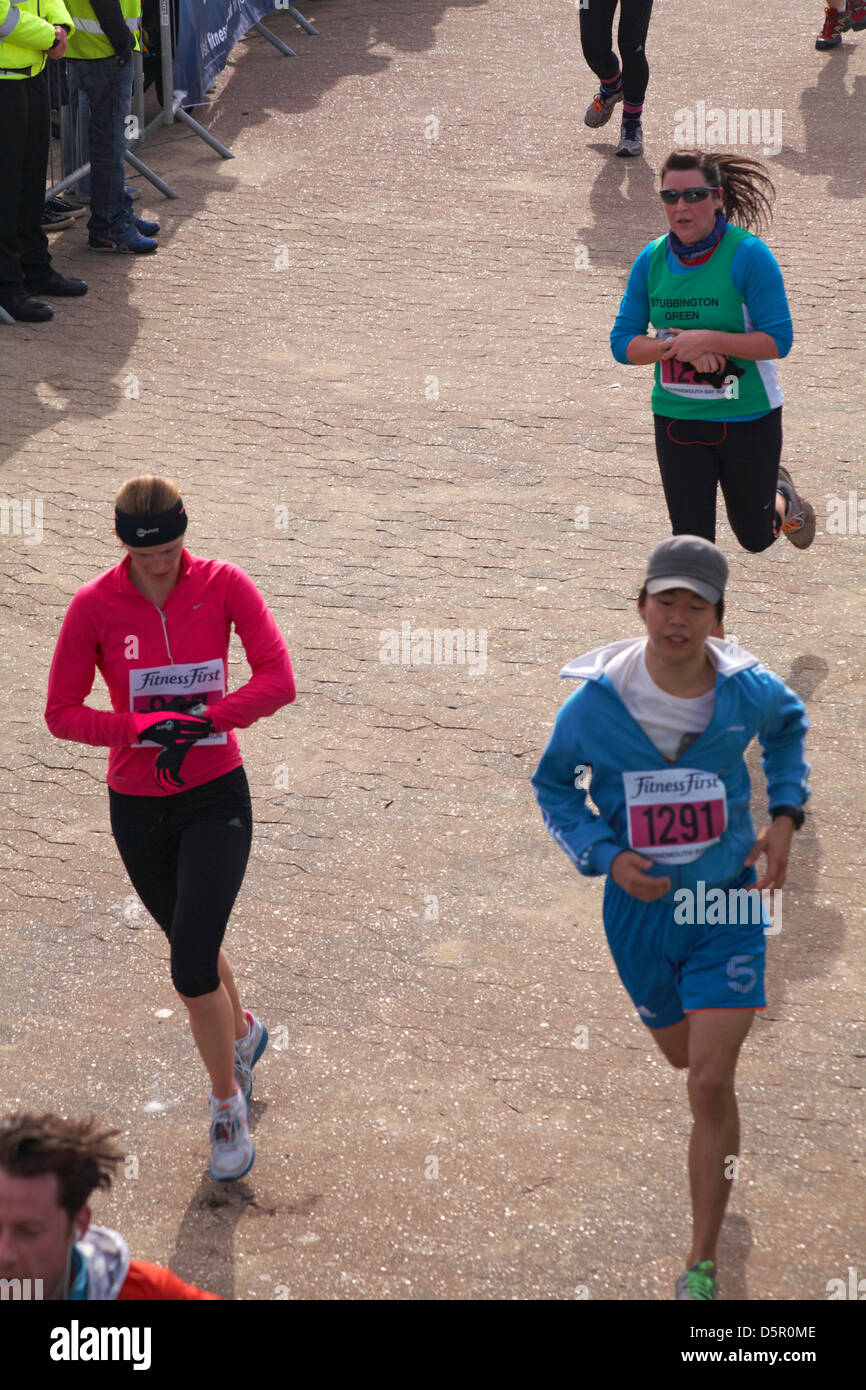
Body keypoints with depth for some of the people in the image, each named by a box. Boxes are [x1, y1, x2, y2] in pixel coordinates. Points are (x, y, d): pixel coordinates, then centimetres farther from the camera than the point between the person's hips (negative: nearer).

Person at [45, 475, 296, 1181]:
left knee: (191, 964, -13)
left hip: (216, 798, -2)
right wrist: (141, 727, -21)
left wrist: (201, 720, -23)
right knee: (194, 946, 20)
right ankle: (243, 1032, 51)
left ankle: (226, 1097, 10)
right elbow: (62, 712, -7)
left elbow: (278, 680, -14)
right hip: (138, 806, 2)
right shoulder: (95, 606, -9)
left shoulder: (223, 584, -10)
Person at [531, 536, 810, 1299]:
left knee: (711, 1084, -11)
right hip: (641, 905, 2)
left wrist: (785, 816, 1)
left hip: (727, 901, -1)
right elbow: (552, 785, -1)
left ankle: (703, 1266, 1)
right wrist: (606, 856, -16)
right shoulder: (595, 700, -16)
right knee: (683, 1057, 22)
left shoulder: (748, 690, -13)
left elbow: (790, 724, 12)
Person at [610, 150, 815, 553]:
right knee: (691, 539, 4)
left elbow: (778, 340, -18)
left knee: (756, 538, 16)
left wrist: (706, 339, -27)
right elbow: (622, 342, -3)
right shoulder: (652, 259, -3)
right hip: (676, 418, 3)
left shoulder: (748, 255, -16)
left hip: (747, 417, -3)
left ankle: (783, 496, 49)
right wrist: (676, 347, -20)